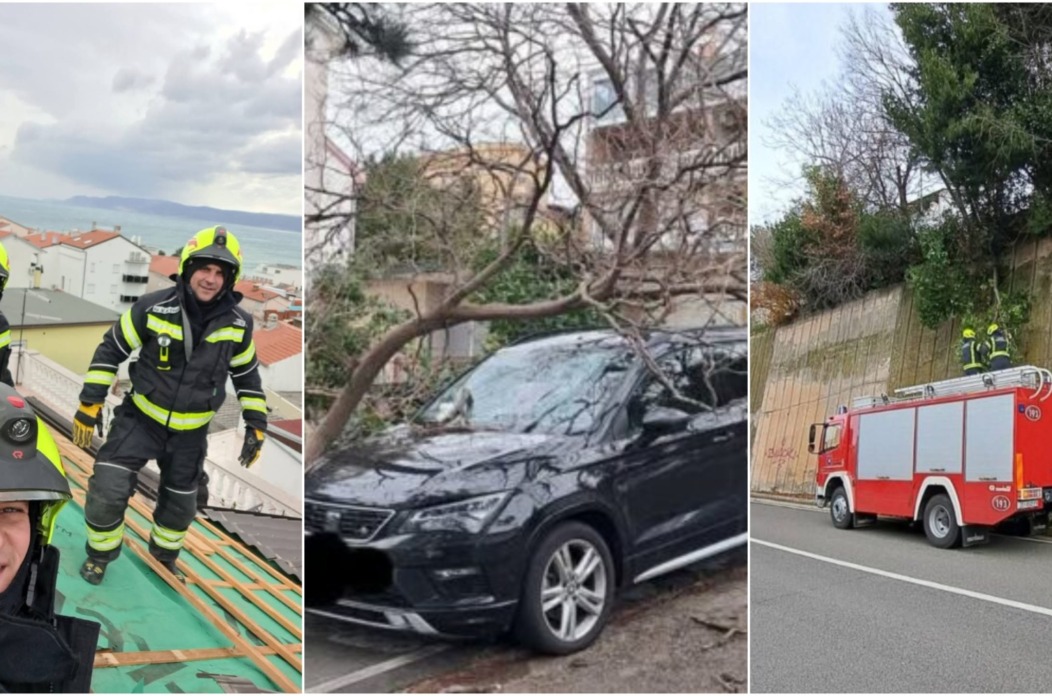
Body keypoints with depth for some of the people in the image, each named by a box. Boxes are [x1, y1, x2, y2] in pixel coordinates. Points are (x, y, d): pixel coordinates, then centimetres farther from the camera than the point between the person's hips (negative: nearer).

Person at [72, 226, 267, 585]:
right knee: (107, 490, -15)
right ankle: (100, 554, 15)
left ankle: (164, 556, 48)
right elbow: (111, 350, -6)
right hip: (140, 418, -2)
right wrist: (90, 403, -8)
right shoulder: (153, 307, -17)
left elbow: (247, 373, 4)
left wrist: (256, 424, 1)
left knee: (180, 505, 17)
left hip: (190, 432, 2)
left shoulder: (238, 323, -11)